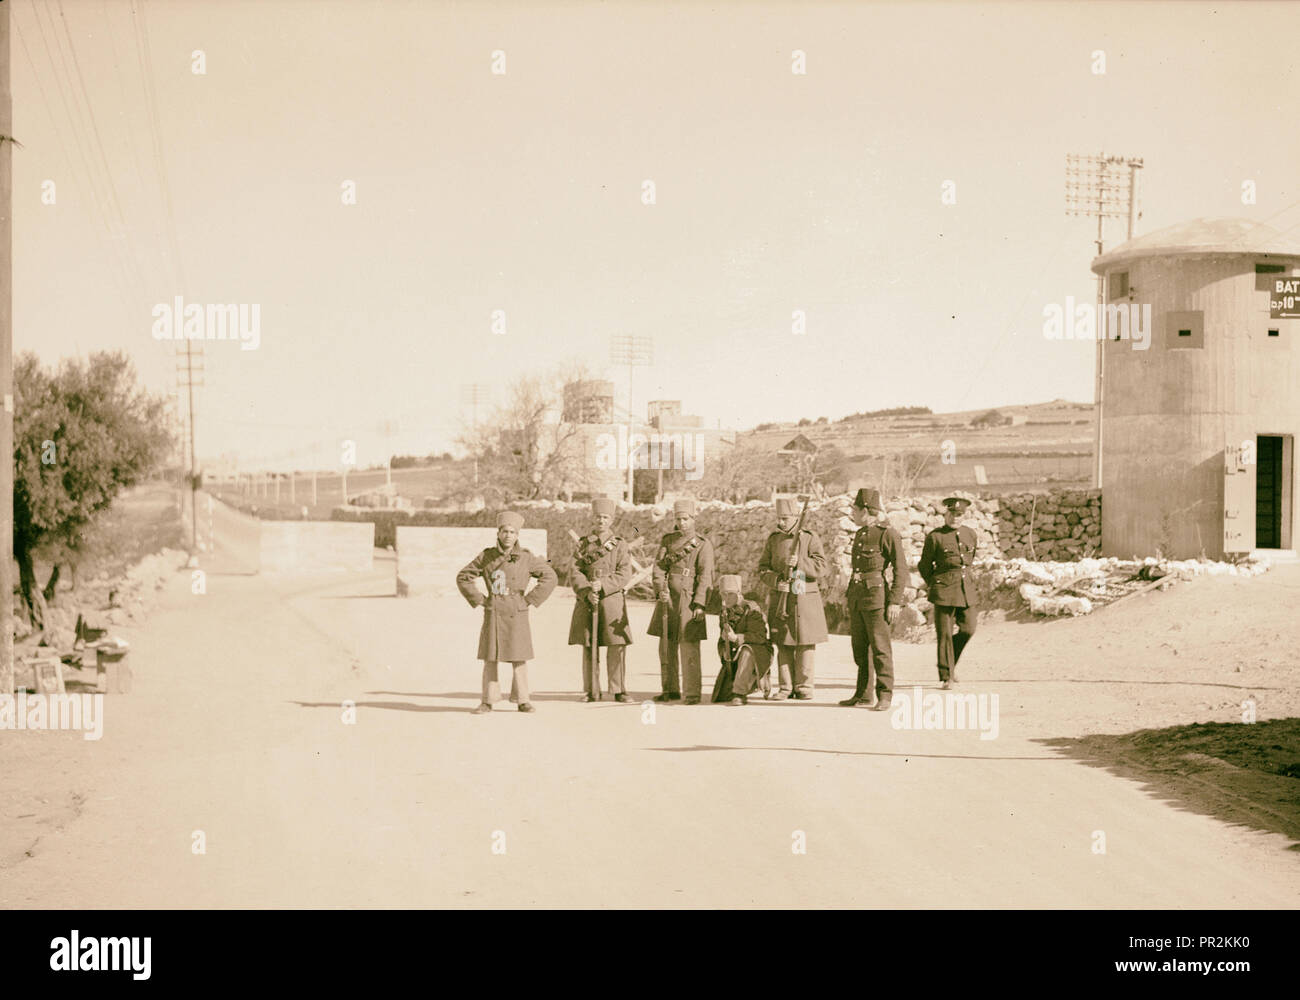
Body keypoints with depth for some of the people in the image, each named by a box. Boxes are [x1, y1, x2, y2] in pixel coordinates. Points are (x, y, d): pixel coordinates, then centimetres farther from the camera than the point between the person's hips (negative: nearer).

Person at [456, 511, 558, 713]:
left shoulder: (526, 558, 0)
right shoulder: (486, 557, 2)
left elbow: (550, 577, 3)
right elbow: (463, 577, 10)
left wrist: (531, 600, -2)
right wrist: (478, 600, 3)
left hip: (516, 614, -1)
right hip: (493, 613, 1)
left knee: (519, 657, 1)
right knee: (489, 658, 3)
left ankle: (522, 700, 9)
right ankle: (488, 701, 10)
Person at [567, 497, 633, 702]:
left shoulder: (620, 545, 6)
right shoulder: (583, 545, 9)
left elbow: (624, 574, -4)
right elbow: (575, 573, 1)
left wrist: (602, 585, -17)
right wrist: (587, 592, -15)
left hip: (612, 600, -1)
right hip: (586, 601, 1)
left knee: (616, 646, -4)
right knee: (588, 647, 2)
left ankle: (618, 690, 4)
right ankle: (592, 691, 9)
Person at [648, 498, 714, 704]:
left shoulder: (703, 544, -2)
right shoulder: (668, 540, 12)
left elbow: (705, 576, -9)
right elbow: (659, 566, 2)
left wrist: (699, 604, -17)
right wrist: (661, 590, -15)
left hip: (689, 601, -5)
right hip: (668, 600, 5)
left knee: (689, 648, -8)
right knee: (666, 647, 9)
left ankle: (692, 693, -5)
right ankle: (671, 690, 19)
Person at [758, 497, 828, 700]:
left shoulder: (810, 538, -2)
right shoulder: (773, 539, 8)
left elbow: (820, 567, -8)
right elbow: (763, 569, 7)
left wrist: (799, 562, -23)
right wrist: (777, 582, -12)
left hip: (804, 600, -3)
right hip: (780, 599, 3)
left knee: (804, 645, -1)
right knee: (784, 645, 4)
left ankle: (804, 688, 5)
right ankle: (786, 688, 9)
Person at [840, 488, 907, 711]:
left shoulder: (888, 533, -10)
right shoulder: (860, 534, 16)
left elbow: (901, 570, -11)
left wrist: (895, 601, -16)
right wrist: (849, 594, 20)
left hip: (876, 594, -8)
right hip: (858, 596, 8)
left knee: (880, 647, -5)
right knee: (860, 648, 10)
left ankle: (884, 696, -1)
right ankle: (864, 695, 17)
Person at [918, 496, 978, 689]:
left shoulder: (970, 534, 9)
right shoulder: (935, 536, -6)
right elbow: (924, 566, 3)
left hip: (966, 588, 5)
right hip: (944, 589, -5)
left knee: (968, 629, 2)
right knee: (944, 634, -4)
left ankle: (951, 661, 27)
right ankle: (947, 676, 3)